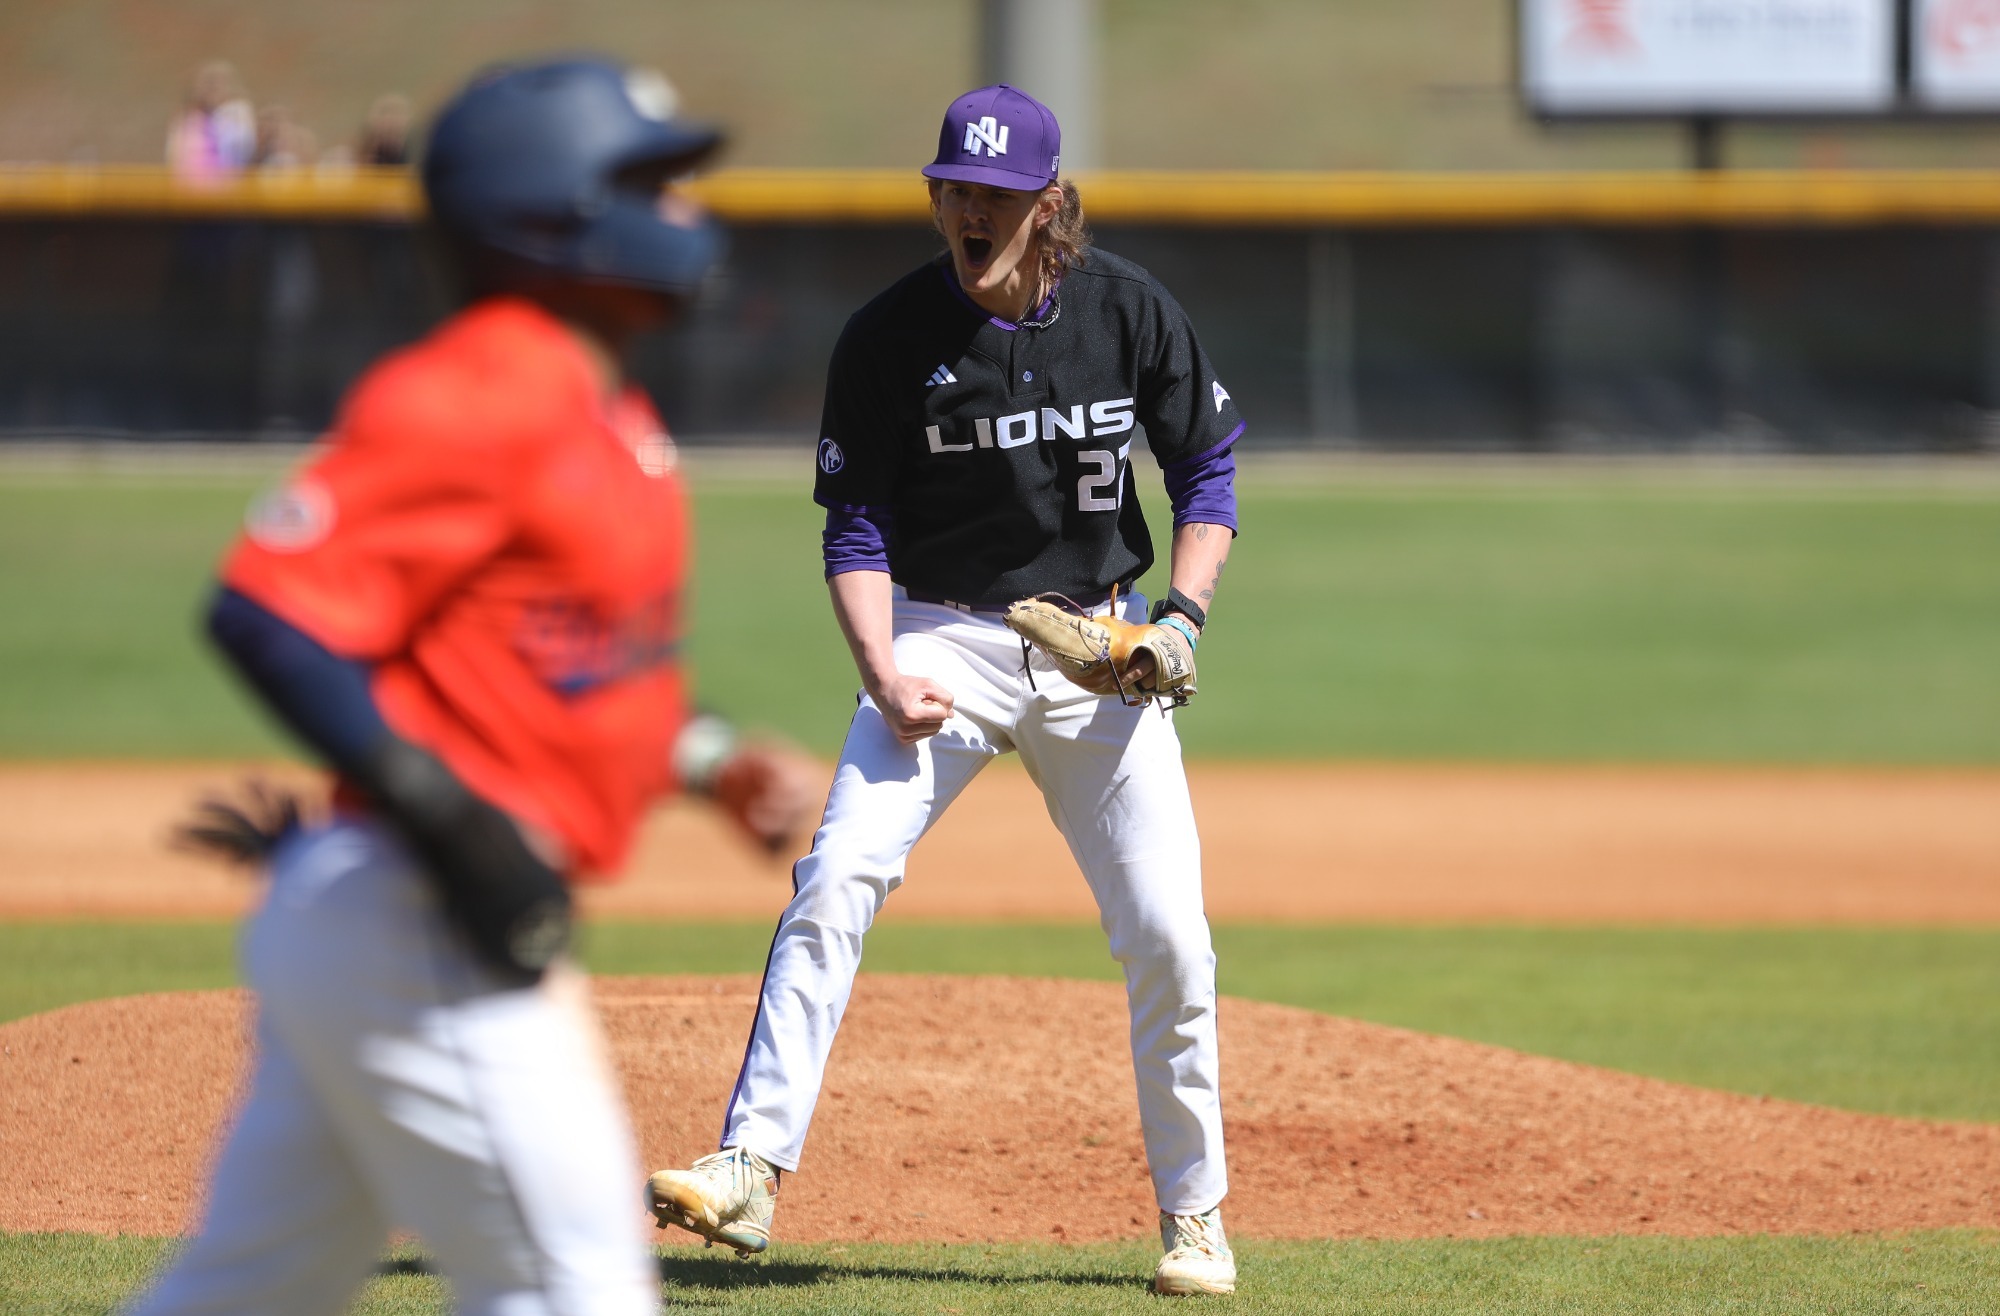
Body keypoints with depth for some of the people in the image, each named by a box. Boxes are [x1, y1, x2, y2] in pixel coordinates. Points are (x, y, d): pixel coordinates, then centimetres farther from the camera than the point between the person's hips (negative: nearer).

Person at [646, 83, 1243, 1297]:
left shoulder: (1131, 311, -5)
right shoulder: (888, 338, -9)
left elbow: (1210, 467, 6)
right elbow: (856, 529, -5)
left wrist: (1183, 618, -9)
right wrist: (883, 674, -20)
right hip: (942, 638, -1)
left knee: (1169, 935, -2)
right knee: (838, 879, -20)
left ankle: (1195, 1215, 14)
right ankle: (752, 1171, -21)